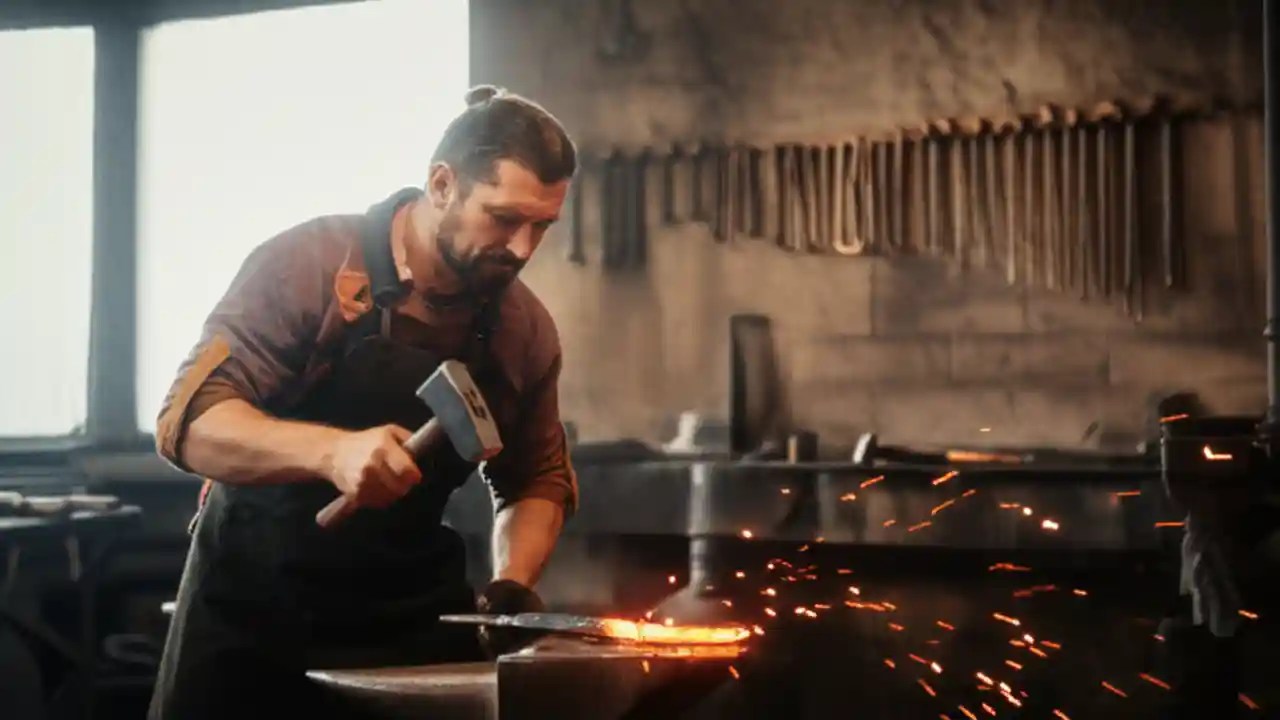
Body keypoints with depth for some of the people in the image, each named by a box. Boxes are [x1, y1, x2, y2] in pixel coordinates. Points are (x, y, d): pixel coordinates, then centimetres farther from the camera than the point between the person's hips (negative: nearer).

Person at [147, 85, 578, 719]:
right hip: (252, 607, -3)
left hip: (410, 618, 3)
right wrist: (332, 449, -38)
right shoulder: (307, 265, -16)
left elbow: (538, 481, 11)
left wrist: (511, 584, -7)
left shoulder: (526, 329, -2)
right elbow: (189, 423, -22)